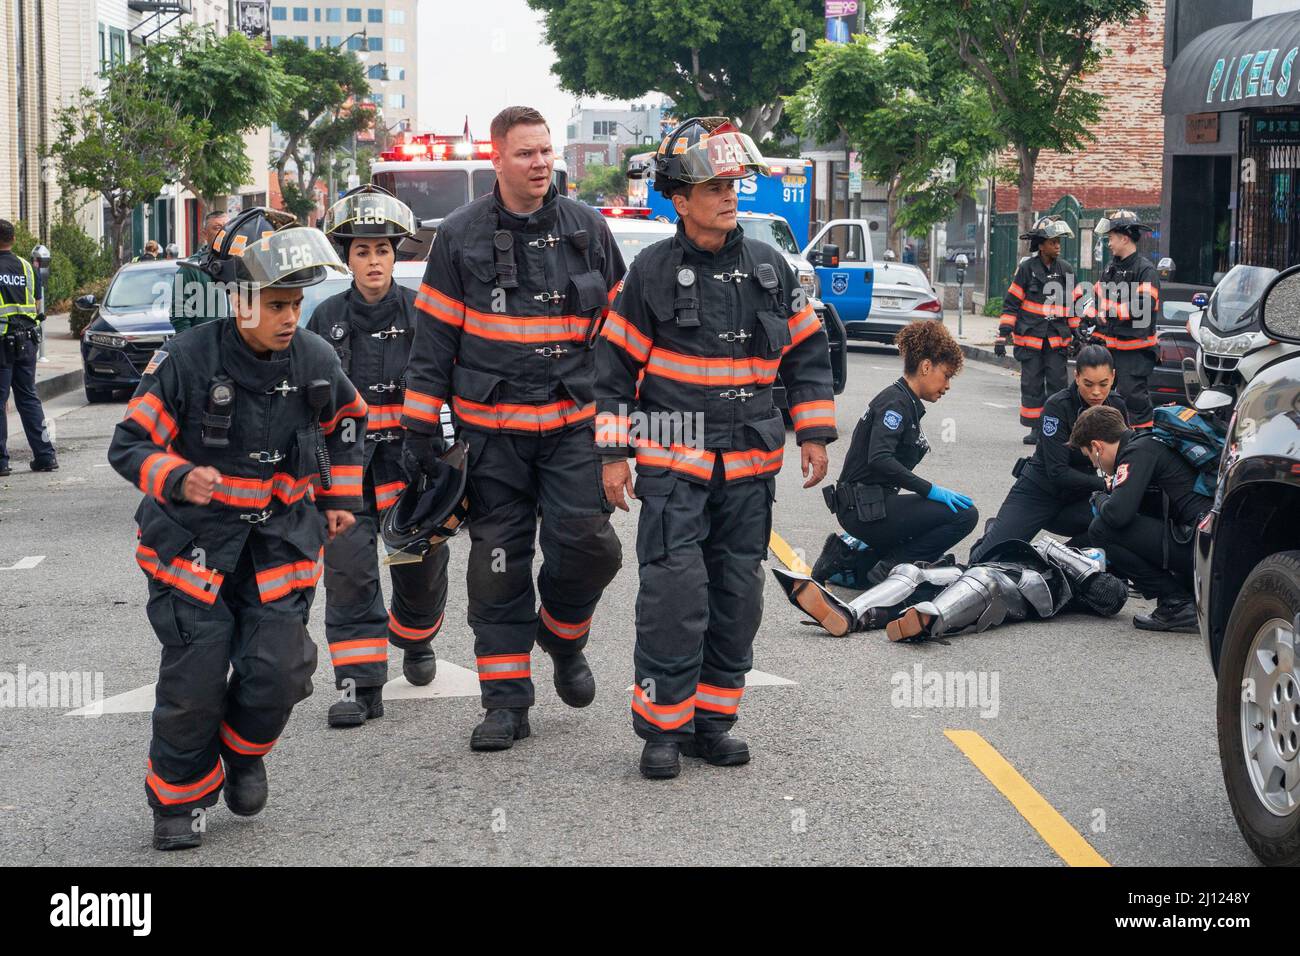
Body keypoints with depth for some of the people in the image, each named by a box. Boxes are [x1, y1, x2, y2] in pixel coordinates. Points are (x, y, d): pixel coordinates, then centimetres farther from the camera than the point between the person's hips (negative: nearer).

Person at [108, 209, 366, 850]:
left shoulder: (315, 362, -3)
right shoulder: (188, 361, -16)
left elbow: (346, 423, 19)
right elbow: (130, 443, -12)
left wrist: (341, 498, 18)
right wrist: (179, 480, -30)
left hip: (282, 538, 3)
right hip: (194, 540, -3)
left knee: (278, 671, -7)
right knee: (195, 679, -6)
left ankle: (244, 751, 26)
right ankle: (179, 795, 18)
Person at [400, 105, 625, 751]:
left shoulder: (588, 230, 5)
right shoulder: (461, 236, 1)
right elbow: (433, 340, 3)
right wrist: (420, 432, 0)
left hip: (571, 424, 1)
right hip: (490, 428, -1)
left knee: (587, 542, -13)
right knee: (498, 565, 3)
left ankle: (563, 637, 19)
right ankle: (506, 703, 11)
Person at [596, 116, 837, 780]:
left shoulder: (768, 267, 7)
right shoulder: (652, 271, -2)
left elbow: (807, 351, 14)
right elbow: (616, 364, 1)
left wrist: (814, 433, 8)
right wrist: (613, 453, -2)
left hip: (750, 462, 4)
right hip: (672, 459, -4)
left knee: (738, 594, 7)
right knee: (674, 590, -11)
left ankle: (713, 719, 18)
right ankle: (662, 726, -2)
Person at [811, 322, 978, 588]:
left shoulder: (906, 404, 18)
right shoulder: (896, 403, -12)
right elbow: (879, 459, -26)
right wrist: (930, 490, -24)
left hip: (864, 507, 10)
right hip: (864, 509, -10)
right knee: (965, 515, -16)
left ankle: (848, 558, 11)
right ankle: (888, 570, -11)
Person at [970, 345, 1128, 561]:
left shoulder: (1117, 406, -4)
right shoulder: (1057, 406, -20)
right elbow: (1057, 472, -24)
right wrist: (1104, 484, -32)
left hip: (1078, 497, 4)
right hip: (1039, 492, -4)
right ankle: (994, 530, 19)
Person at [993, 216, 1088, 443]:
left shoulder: (1066, 270, 7)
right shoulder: (1027, 268, -3)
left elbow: (1074, 305, 15)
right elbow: (1010, 303, -1)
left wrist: (1078, 335, 13)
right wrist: (1003, 336, -5)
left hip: (1057, 339, 2)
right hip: (1030, 337, -2)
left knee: (1057, 384, -1)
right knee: (1032, 384, 1)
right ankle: (1035, 429, 8)